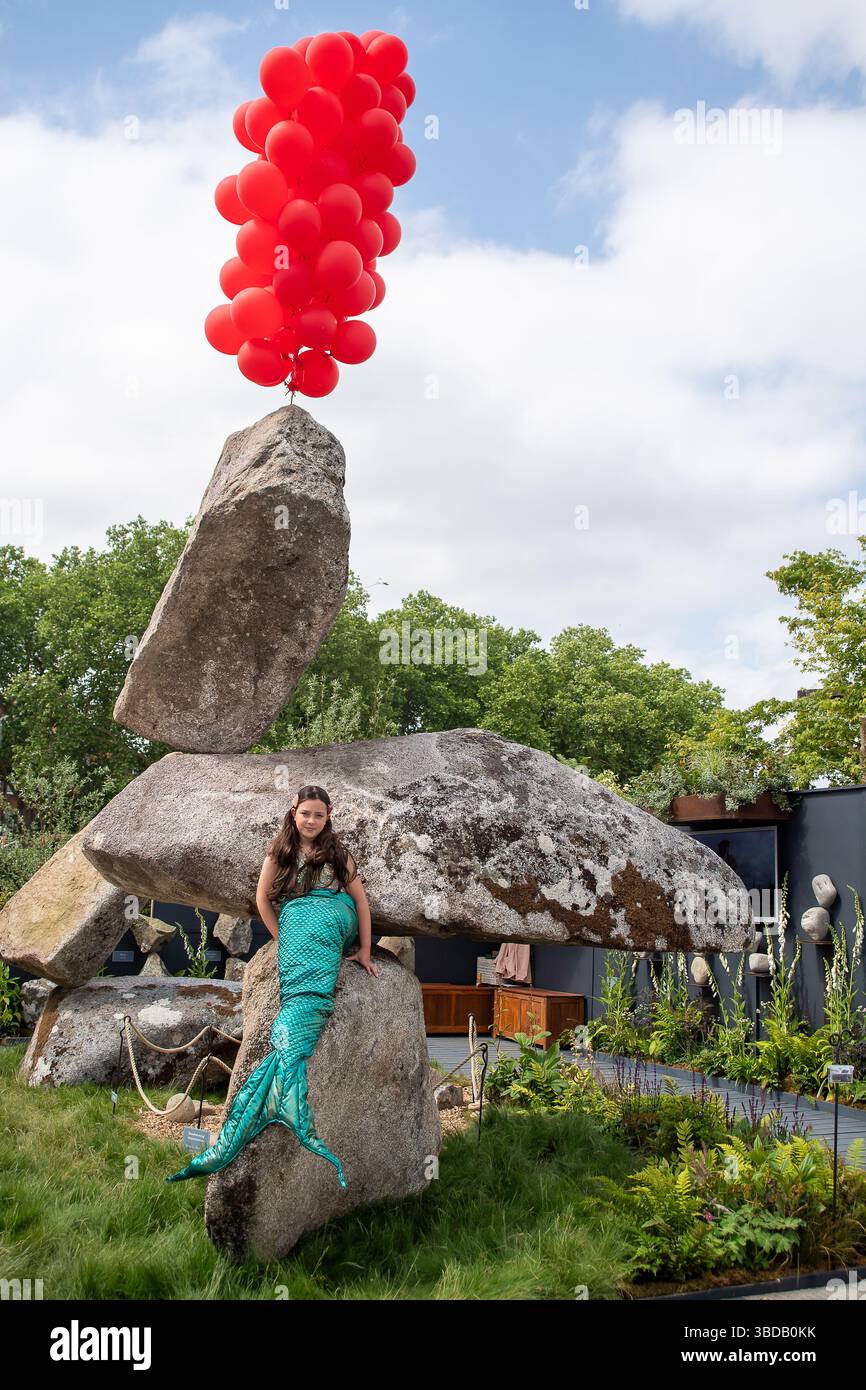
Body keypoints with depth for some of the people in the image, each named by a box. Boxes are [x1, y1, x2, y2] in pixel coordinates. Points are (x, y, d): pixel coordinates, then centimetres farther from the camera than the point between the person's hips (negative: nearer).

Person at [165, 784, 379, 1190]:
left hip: (335, 923, -1)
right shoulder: (281, 851, 23)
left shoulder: (338, 853, 22)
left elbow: (360, 900, 20)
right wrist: (281, 939, 15)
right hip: (296, 928, 1)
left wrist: (364, 950, 15)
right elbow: (262, 898, 23)